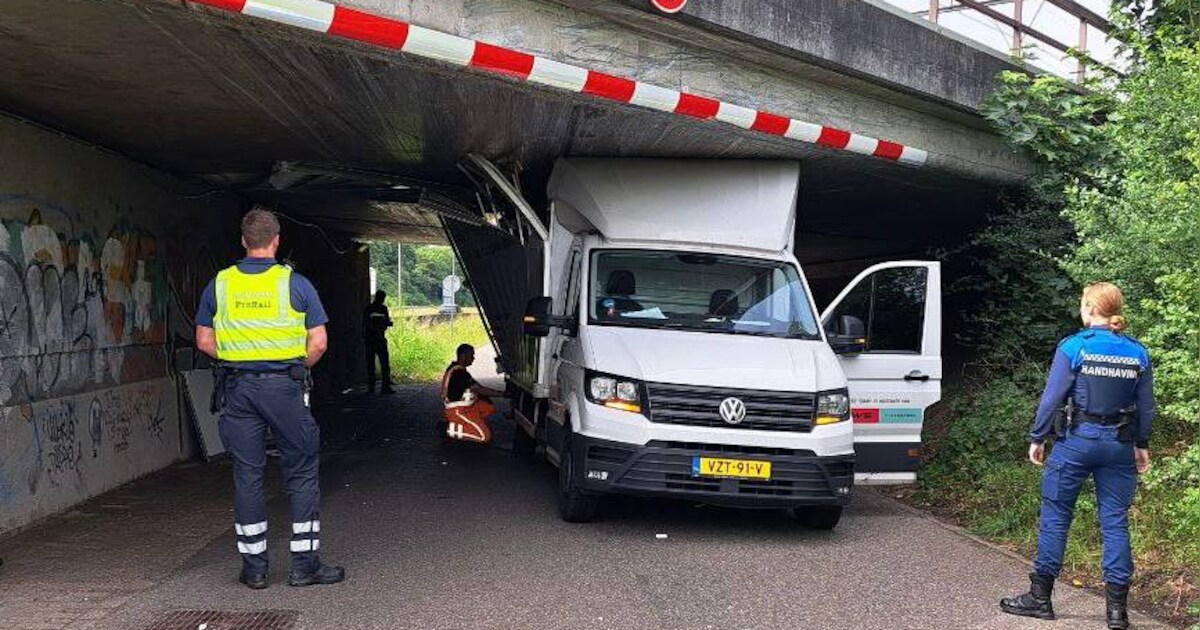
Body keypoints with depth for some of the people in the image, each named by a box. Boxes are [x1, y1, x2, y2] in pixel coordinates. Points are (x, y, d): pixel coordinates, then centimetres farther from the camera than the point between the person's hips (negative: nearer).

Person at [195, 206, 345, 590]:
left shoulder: (220, 285, 5)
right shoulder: (295, 284, -3)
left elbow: (204, 342, 7)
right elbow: (318, 343, -4)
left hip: (237, 387, 3)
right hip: (284, 386, -3)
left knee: (247, 475, 7)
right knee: (301, 472, 6)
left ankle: (254, 567, 12)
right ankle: (305, 564, 7)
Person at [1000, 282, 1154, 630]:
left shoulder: (1073, 347, -8)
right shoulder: (1138, 353, 3)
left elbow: (1052, 399, -8)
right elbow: (1146, 406, 8)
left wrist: (1037, 438, 2)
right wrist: (1142, 445, 20)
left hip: (1078, 441, -3)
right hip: (1120, 445, 4)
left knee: (1056, 515, 6)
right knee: (1115, 522, 7)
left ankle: (1040, 597, 12)